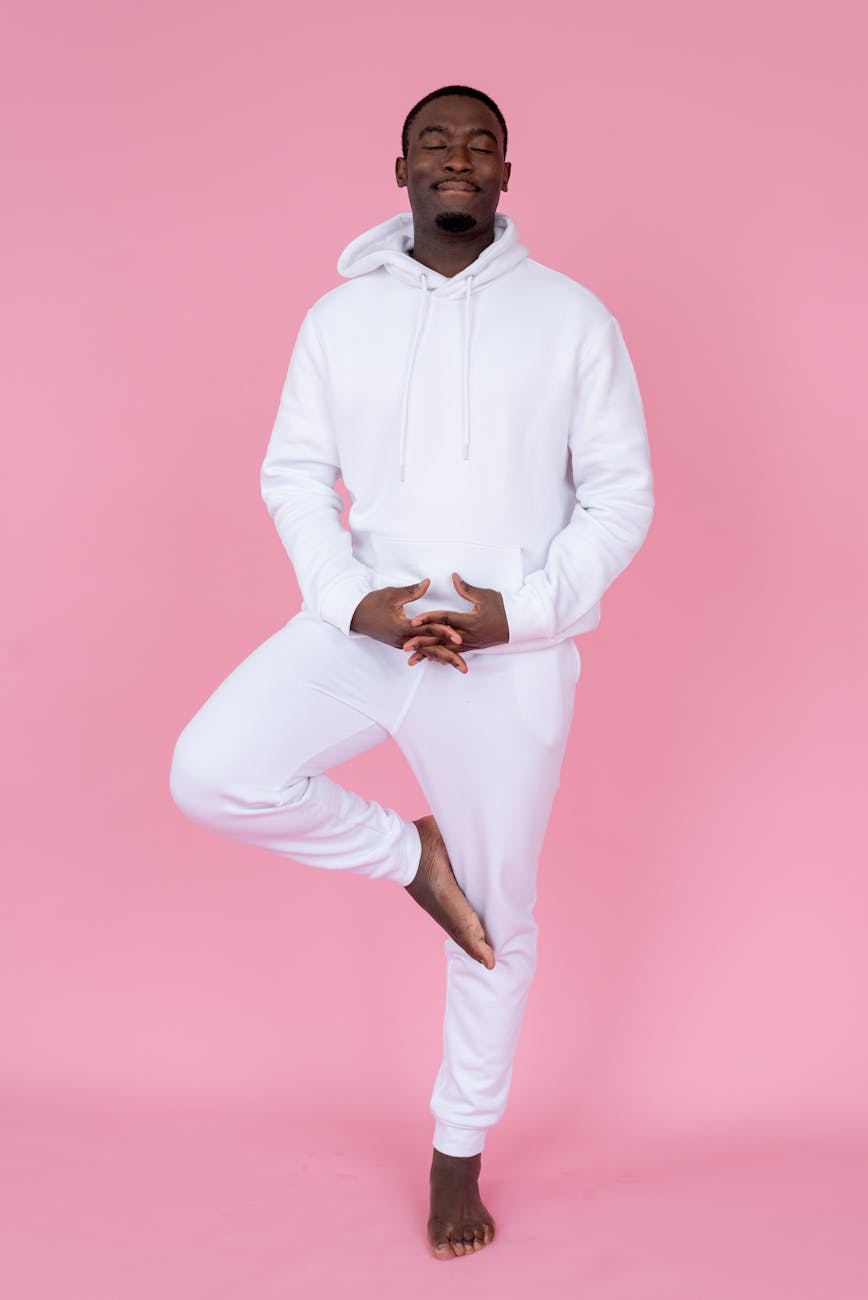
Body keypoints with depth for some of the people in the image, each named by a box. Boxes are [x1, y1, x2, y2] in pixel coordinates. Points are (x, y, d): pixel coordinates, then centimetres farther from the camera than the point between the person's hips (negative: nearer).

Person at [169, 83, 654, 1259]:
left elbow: (622, 494, -1)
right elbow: (295, 477, 5)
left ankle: (460, 1155, 31)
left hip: (513, 651, -1)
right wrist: (355, 601, -12)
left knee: (500, 918, 8)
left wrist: (524, 609, -15)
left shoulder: (571, 315, -1)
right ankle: (410, 855, 7)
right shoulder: (340, 316, 5)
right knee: (211, 774, -22)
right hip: (364, 625, 2)